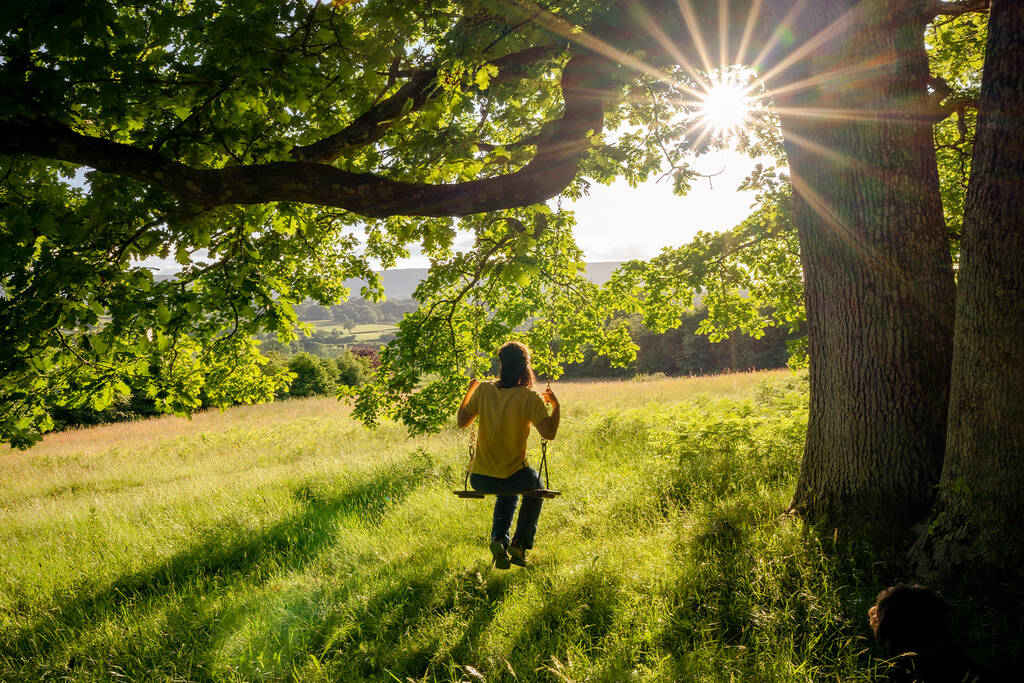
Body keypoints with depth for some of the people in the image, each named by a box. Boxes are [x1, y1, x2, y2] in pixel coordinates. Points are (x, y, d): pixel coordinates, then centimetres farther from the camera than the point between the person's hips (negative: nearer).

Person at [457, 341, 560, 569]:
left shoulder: (484, 390, -2)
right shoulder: (530, 398, -12)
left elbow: (462, 422, 8)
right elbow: (549, 433, -15)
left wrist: (469, 392, 21)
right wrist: (555, 405, 0)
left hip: (479, 479, 3)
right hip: (512, 476, -3)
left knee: (508, 494, 37)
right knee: (536, 488, 33)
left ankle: (498, 539, 13)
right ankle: (519, 544, 22)